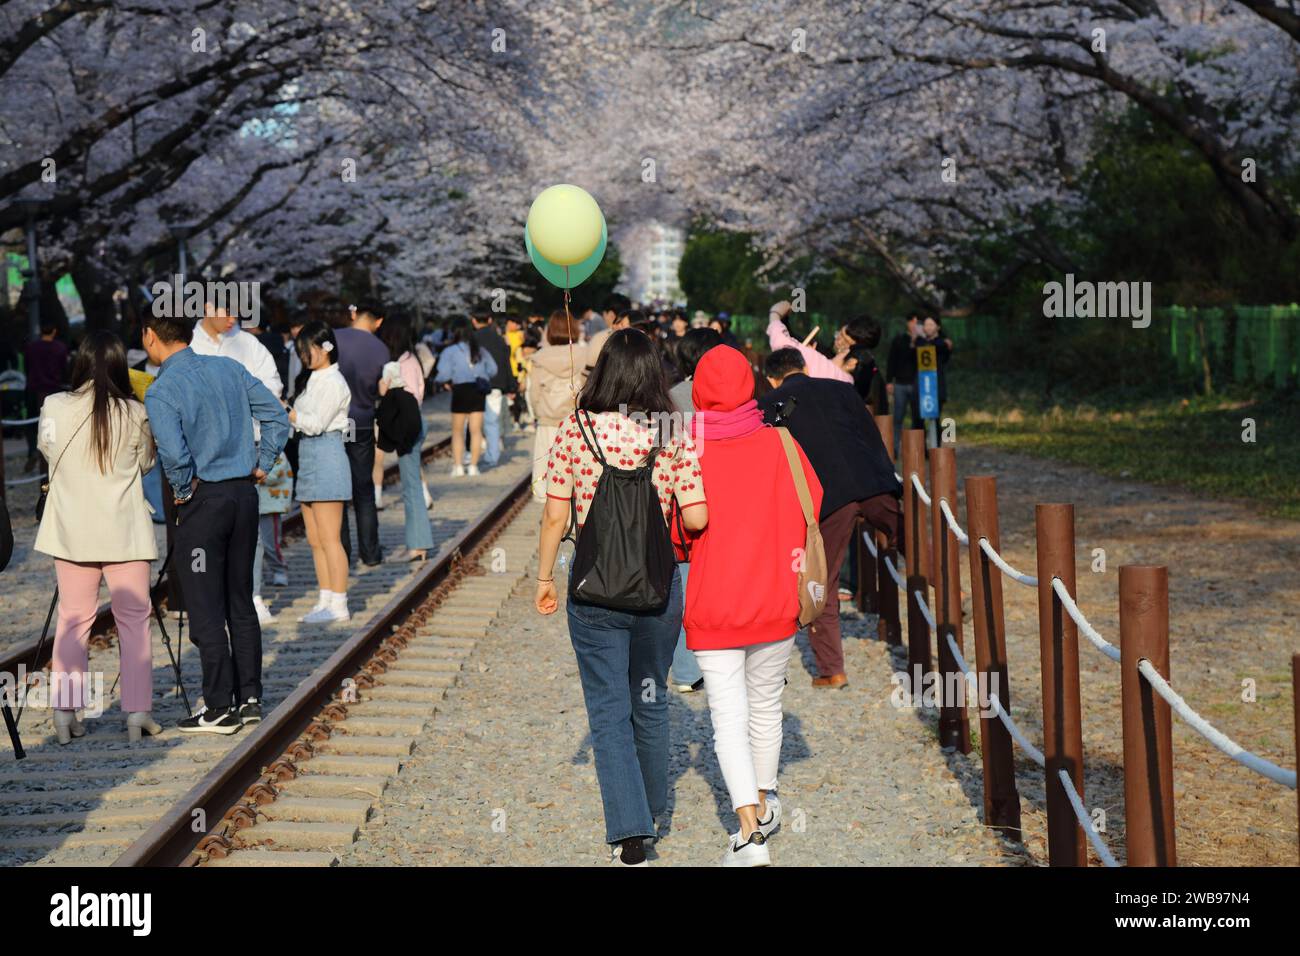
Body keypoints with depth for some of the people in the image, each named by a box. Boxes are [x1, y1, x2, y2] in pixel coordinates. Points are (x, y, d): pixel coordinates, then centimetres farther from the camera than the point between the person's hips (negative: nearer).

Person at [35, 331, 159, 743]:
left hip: (72, 530, 1)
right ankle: (138, 711, 4)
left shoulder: (55, 407, -5)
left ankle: (64, 709, 5)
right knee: (134, 617, 6)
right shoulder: (134, 413, -7)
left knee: (73, 617, 10)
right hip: (124, 531, -1)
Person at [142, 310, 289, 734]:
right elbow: (277, 415, 6)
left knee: (205, 607, 1)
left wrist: (182, 489, -7)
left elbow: (174, 453, -24)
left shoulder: (162, 392, -13)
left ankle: (220, 708, 3)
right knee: (241, 601, 15)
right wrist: (262, 464, 11)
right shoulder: (229, 368, 6)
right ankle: (249, 698, 18)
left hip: (203, 500, -6)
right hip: (244, 493, 6)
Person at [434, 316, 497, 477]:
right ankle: (473, 466, 5)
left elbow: (444, 374, -12)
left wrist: (436, 380, 9)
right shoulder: (480, 350, 7)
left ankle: (458, 466, 1)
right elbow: (492, 369, 7)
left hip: (461, 391, -3)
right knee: (476, 430, 7)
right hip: (479, 392, 3)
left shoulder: (450, 351, -7)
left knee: (457, 431, 7)